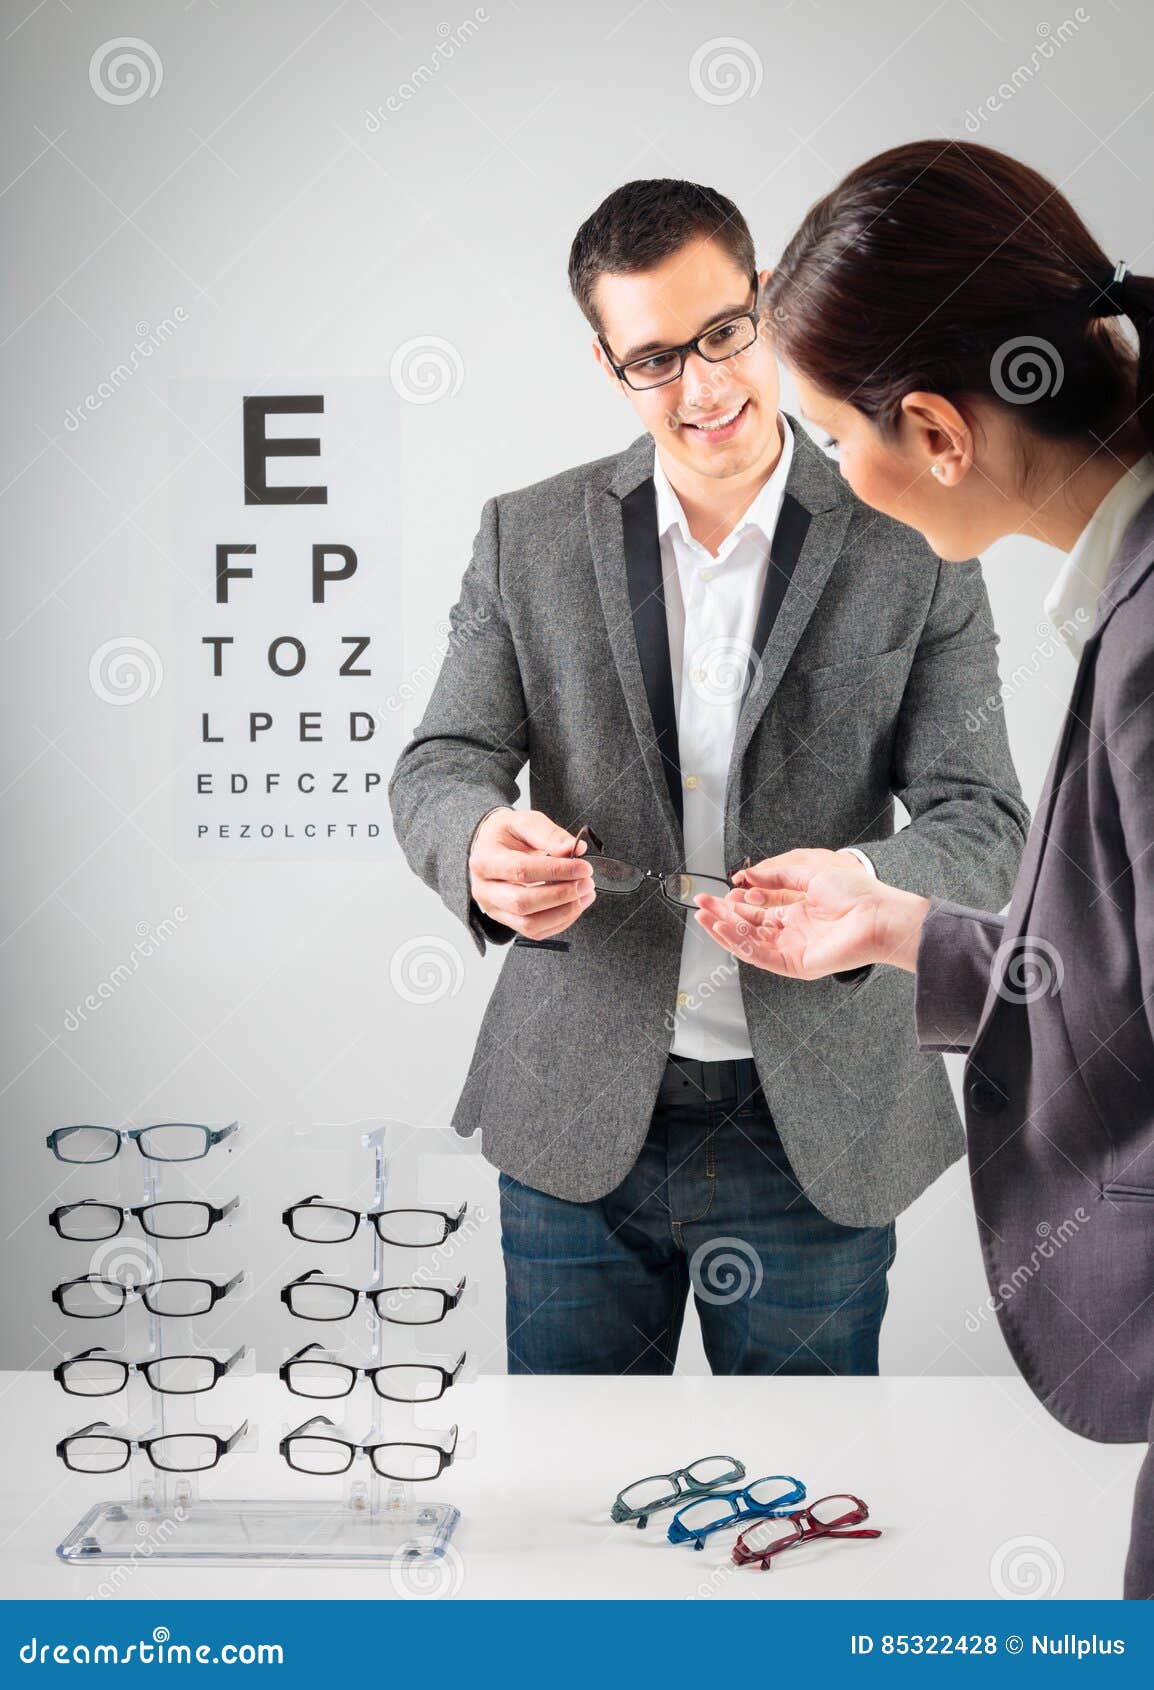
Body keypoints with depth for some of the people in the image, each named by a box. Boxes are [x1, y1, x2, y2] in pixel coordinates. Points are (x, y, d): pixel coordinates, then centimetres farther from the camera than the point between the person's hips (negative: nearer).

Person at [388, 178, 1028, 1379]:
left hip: (815, 1130, -1)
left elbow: (981, 824, -4)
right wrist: (483, 846, -25)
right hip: (577, 1115, 1)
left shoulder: (912, 549, -2)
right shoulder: (528, 536, 3)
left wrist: (864, 885, -27)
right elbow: (438, 769, 0)